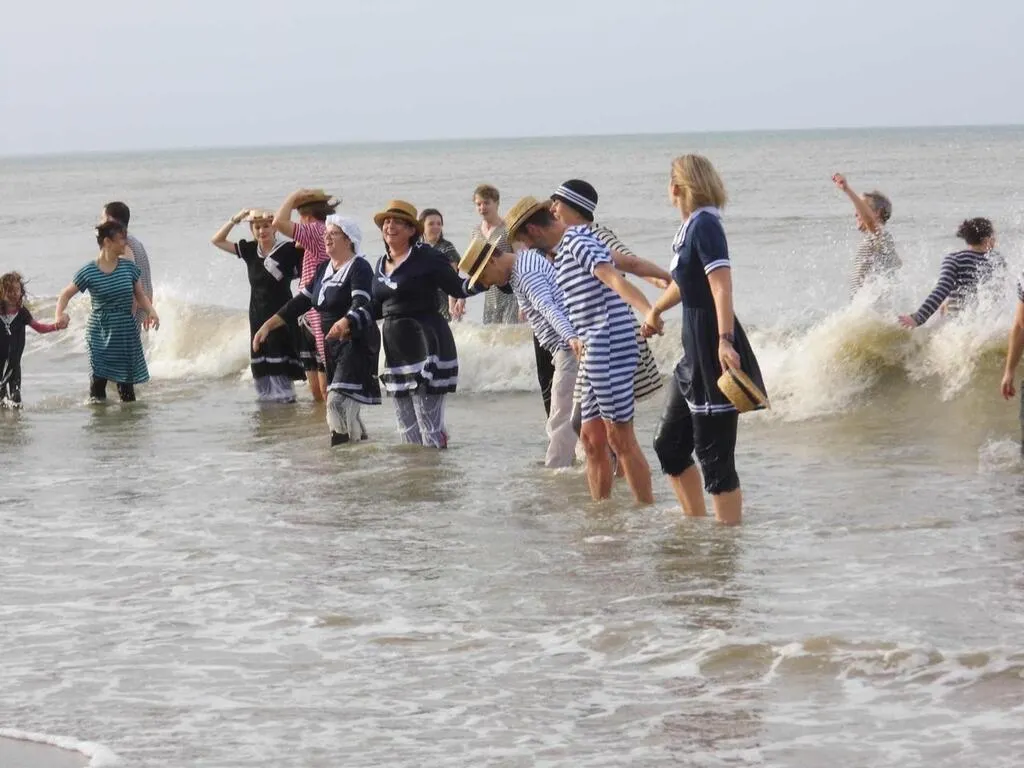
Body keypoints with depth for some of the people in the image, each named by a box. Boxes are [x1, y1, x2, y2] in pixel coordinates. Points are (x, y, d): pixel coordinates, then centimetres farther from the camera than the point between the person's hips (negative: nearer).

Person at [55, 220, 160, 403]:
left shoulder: (129, 268, 1)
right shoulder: (89, 272, -7)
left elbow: (140, 295, 10)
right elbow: (66, 295, 1)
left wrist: (151, 311, -11)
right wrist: (59, 314, -19)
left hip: (126, 333, 2)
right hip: (99, 333, -2)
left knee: (126, 380, 5)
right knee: (99, 376, -7)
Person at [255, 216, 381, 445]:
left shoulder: (359, 268, -12)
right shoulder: (324, 269, 13)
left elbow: (361, 308, -26)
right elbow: (300, 302, 15)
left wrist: (343, 324, -46)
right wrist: (268, 325, 9)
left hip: (356, 343, -9)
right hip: (332, 344, 9)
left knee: (338, 401, -20)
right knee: (345, 407, 10)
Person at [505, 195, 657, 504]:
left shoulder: (576, 241, -11)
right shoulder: (564, 250, 20)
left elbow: (614, 279, -26)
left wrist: (648, 312, -41)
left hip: (609, 348, -10)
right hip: (596, 352, 10)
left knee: (620, 438, -7)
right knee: (592, 438, 11)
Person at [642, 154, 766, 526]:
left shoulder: (705, 225, -14)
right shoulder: (690, 226, 13)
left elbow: (722, 286, -26)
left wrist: (725, 341, -37)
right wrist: (655, 310, 50)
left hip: (714, 351, -10)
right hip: (694, 350, 10)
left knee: (714, 454, -8)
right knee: (669, 443, 17)